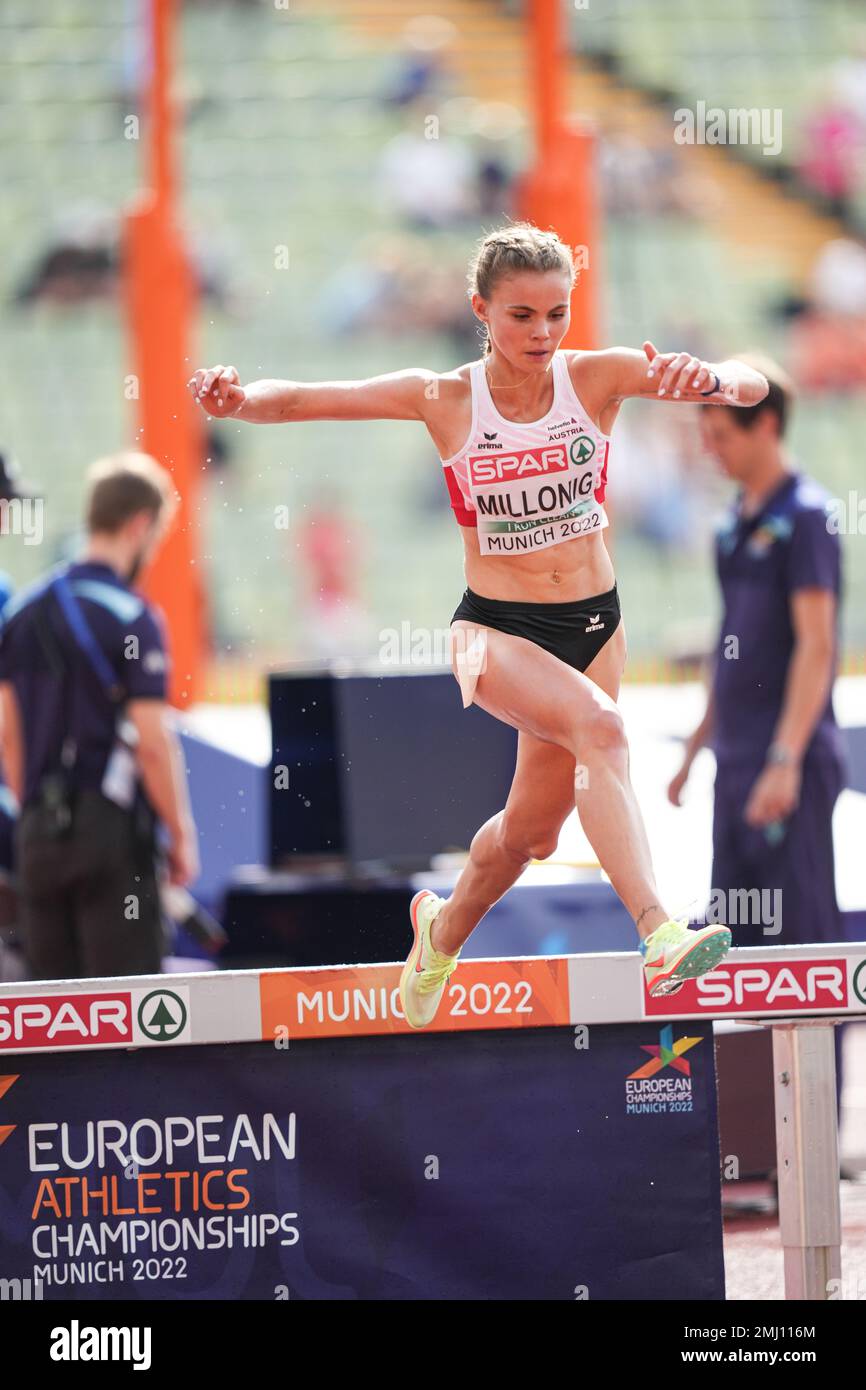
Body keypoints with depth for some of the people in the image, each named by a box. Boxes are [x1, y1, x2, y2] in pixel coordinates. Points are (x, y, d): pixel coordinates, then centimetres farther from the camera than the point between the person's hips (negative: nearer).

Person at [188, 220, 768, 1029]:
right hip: (494, 627, -3)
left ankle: (445, 931, 47)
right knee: (597, 723, -33)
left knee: (533, 826, 15)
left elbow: (752, 385, -17)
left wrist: (713, 381, -40)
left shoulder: (596, 378, -8)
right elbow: (301, 401, -12)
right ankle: (656, 932, -43)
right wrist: (238, 398, -34)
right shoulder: (444, 399, -9)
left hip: (592, 624, 3)